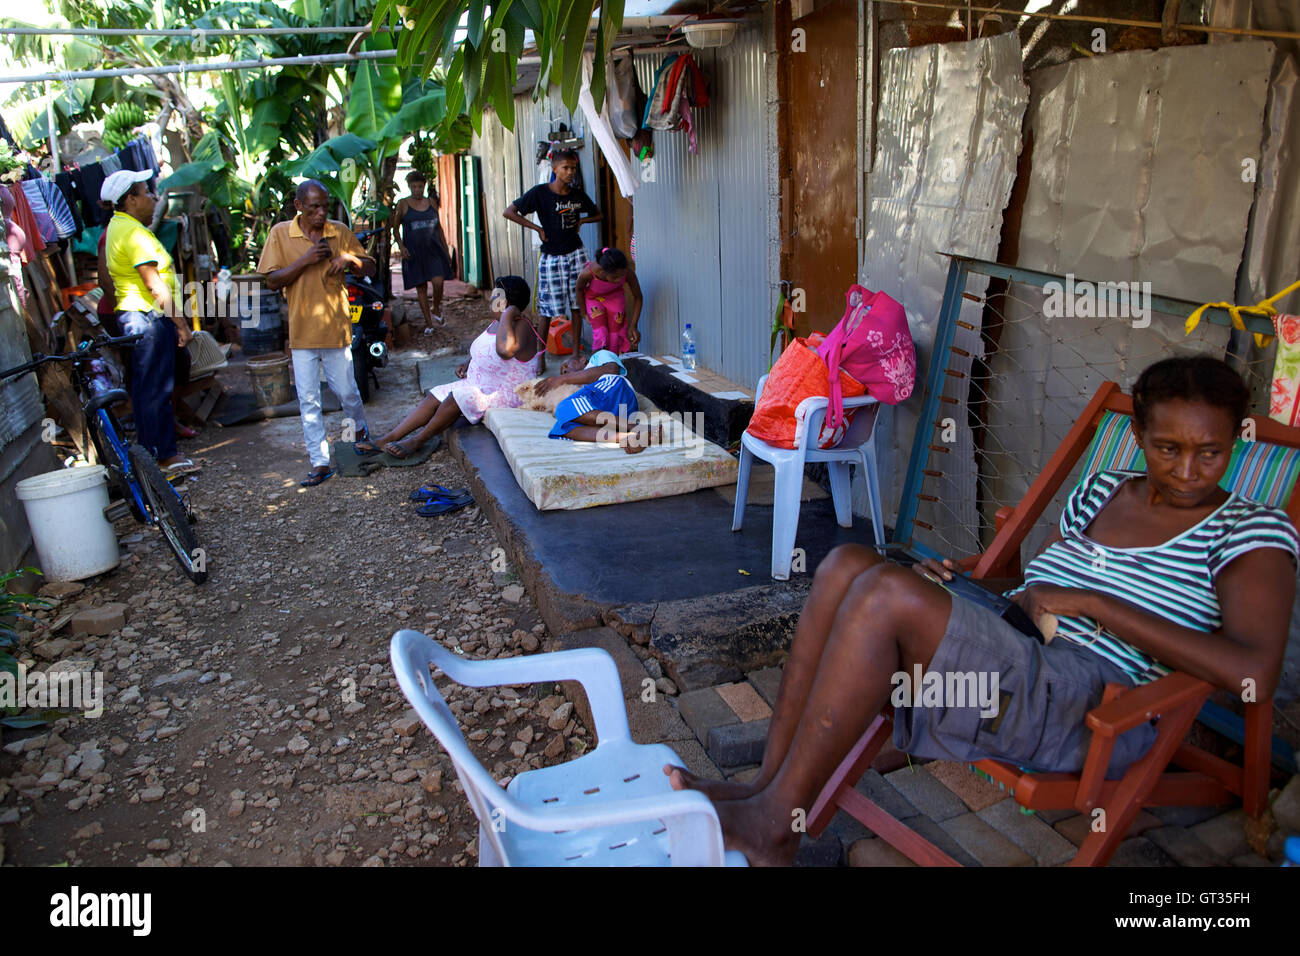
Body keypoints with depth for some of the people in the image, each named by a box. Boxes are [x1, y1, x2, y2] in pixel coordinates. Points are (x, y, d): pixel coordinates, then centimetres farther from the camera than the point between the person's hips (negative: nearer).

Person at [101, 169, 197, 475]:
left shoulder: (117, 227, 17)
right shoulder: (134, 233, -16)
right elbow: (155, 285, -21)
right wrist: (182, 324, -19)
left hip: (133, 315, 11)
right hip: (149, 316, -11)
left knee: (145, 388, 15)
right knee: (157, 388, -6)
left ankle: (148, 450, 22)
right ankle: (165, 455, -1)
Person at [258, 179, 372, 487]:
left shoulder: (340, 232, 2)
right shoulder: (280, 233, -1)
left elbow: (370, 268, 8)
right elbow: (272, 280, -5)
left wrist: (349, 258, -13)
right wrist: (306, 260, -18)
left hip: (336, 327, 0)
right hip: (302, 331, 0)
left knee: (346, 391, 8)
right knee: (308, 400, 1)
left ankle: (361, 429, 40)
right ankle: (320, 463, 7)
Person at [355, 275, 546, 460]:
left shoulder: (521, 326, -23)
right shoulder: (498, 323, 8)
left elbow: (505, 350, -46)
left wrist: (508, 314, -35)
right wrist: (466, 364, 8)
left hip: (505, 396, -10)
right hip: (478, 386, 10)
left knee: (458, 397, -28)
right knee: (434, 396, -2)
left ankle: (418, 440, -11)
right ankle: (387, 439, -4)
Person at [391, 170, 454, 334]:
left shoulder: (431, 202, 9)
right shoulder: (403, 205, 1)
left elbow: (439, 227, 17)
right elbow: (395, 227, 7)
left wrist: (446, 249, 16)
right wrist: (401, 246, -8)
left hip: (433, 249, 1)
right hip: (413, 252, -1)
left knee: (438, 282, -16)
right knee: (421, 288, 1)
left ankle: (436, 310, 11)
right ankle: (428, 323, 11)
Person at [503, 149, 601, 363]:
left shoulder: (578, 195, 4)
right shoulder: (540, 192, -8)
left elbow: (597, 215, 20)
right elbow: (509, 212, -9)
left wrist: (581, 221, 1)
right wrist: (537, 228, -11)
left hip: (575, 254, 3)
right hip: (551, 257, -3)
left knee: (576, 305, 4)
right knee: (548, 308, 0)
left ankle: (576, 352, 13)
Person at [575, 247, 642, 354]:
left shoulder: (628, 272, -35)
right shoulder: (587, 273, -39)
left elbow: (638, 297, -17)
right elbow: (580, 289, -13)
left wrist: (633, 326, -21)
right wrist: (584, 313, -5)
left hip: (615, 297, 1)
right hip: (594, 298, -1)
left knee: (616, 334, -6)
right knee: (601, 335, -13)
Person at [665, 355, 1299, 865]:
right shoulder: (1102, 491, 19)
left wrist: (1095, 603, -16)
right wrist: (962, 578, 4)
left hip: (1091, 712, -7)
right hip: (1007, 664, 7)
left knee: (887, 593, -29)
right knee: (847, 565, -15)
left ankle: (776, 824, -18)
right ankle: (770, 789, -16)